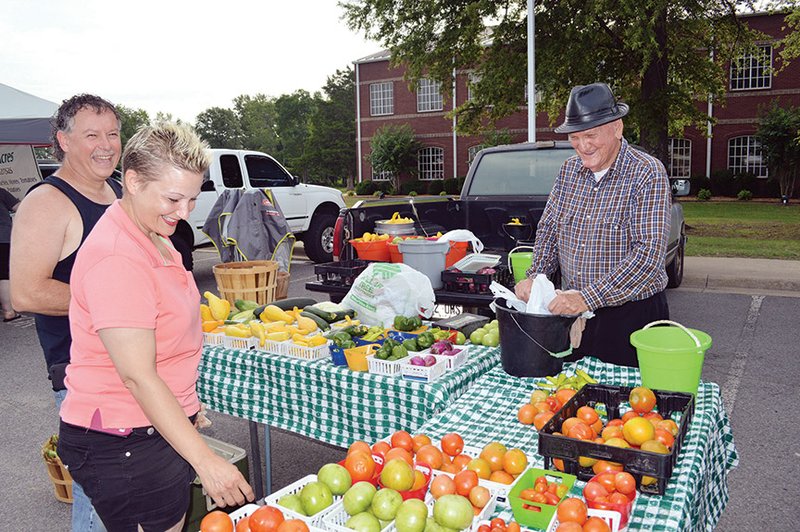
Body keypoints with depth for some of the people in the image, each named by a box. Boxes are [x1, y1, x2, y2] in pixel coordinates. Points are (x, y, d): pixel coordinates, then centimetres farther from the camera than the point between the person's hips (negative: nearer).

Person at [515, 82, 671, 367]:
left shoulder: (648, 174, -14)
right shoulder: (569, 169, 5)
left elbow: (649, 252, -23)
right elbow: (549, 229, 11)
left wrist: (587, 298, -29)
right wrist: (535, 276, -7)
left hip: (632, 315, -5)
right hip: (571, 311, 5)